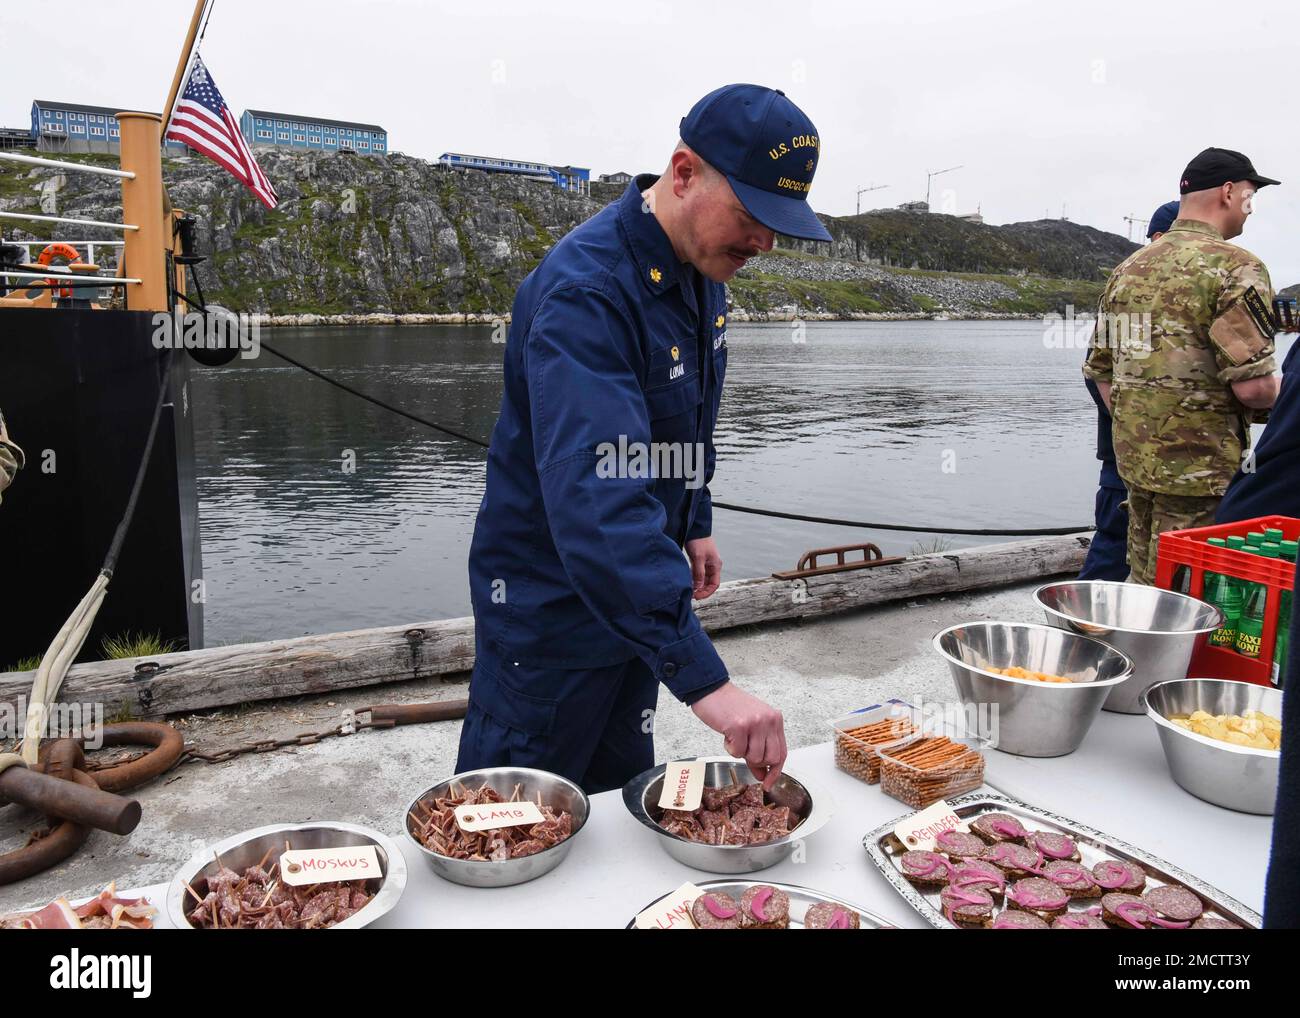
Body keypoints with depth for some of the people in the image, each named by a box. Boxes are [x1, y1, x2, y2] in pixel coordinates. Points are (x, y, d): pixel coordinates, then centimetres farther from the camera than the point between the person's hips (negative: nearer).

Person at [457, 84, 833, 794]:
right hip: (550, 603, -8)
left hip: (636, 593, 8)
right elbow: (595, 503, -42)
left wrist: (695, 523, 16)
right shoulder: (586, 291, -31)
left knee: (618, 796, 24)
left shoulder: (703, 268, -1)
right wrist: (703, 678, -45)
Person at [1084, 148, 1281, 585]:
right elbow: (1252, 386, -18)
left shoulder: (1127, 268, 11)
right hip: (1201, 466, -7)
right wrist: (1284, 394, 3)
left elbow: (1099, 369, 14)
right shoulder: (1235, 267, -11)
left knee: (1141, 586, 18)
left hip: (1134, 461, 7)